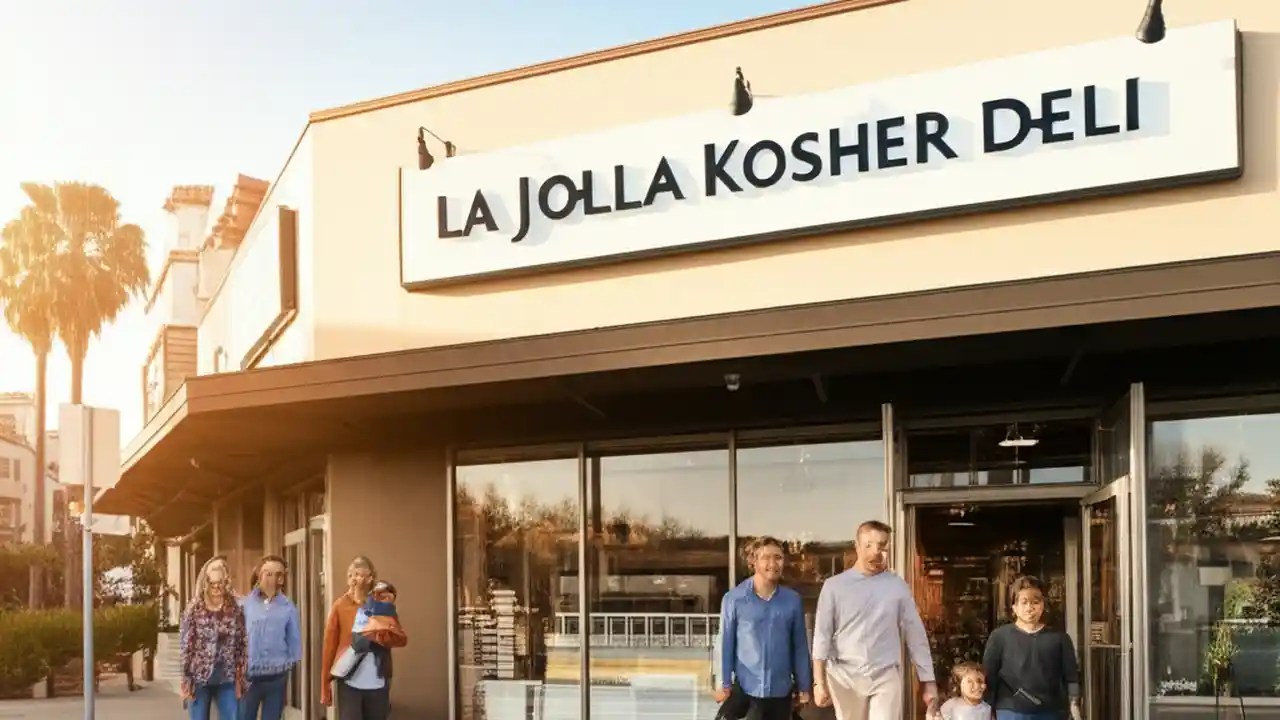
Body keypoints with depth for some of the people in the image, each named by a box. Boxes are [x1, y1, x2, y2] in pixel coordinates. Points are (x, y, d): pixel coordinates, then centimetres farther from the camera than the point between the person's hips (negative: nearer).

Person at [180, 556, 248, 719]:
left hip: (227, 679, 2)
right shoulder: (194, 610, -4)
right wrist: (186, 680, -8)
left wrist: (240, 678, 2)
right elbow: (184, 645, -5)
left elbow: (242, 645, 5)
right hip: (199, 678, -2)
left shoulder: (235, 609, 3)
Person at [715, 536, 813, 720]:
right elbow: (726, 643, -2)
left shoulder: (793, 600, 1)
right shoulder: (734, 599, -6)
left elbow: (800, 645, 6)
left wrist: (804, 686, 8)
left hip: (781, 690, 3)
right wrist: (725, 684, -3)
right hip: (746, 689, -3)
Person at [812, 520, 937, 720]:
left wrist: (929, 682, 3)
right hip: (845, 677, 0)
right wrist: (819, 682, -7)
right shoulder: (834, 586, 0)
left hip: (885, 677, 0)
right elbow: (822, 636, 0)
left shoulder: (897, 587, 3)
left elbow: (916, 636, 6)